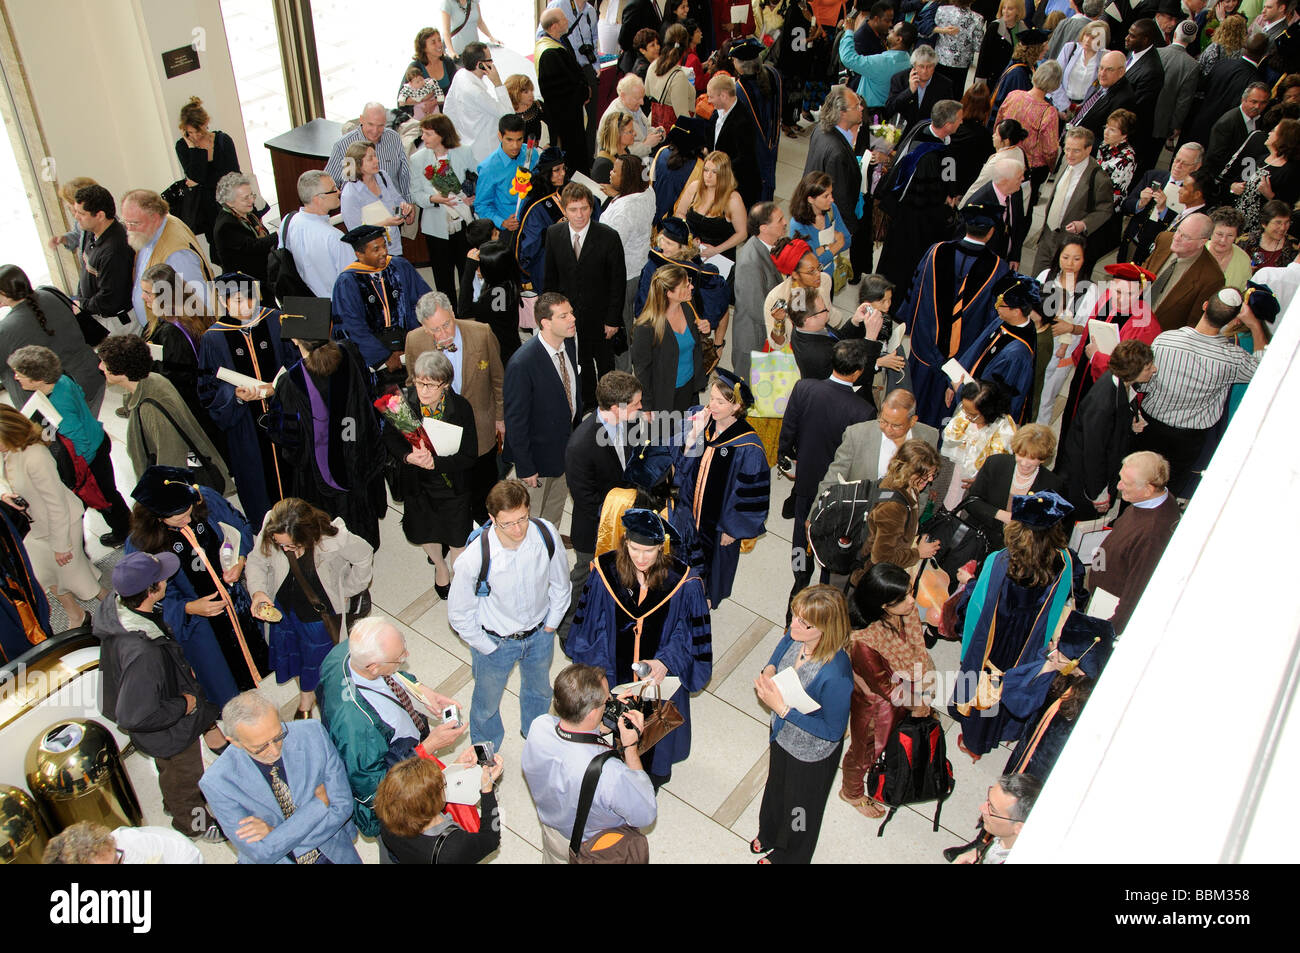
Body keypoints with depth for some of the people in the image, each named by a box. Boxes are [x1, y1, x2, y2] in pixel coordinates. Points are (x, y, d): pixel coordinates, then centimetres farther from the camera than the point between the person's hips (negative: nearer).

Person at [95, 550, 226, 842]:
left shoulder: (115, 603, -19)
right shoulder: (142, 653, -47)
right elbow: (133, 716, -39)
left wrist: (183, 669, 3)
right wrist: (184, 705, -25)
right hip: (173, 735, -7)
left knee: (170, 768, 35)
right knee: (184, 774, 24)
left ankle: (175, 801, 63)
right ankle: (191, 823, 52)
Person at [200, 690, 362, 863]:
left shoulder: (313, 735, -15)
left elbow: (342, 807, -11)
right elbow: (261, 853, -17)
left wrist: (275, 833, -18)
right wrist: (319, 803, -17)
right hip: (279, 861, -1)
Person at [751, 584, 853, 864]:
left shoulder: (835, 675, -43)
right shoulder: (794, 637, -24)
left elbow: (833, 731, -29)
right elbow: (780, 650, 3)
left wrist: (784, 708, -34)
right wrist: (768, 671, -18)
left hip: (810, 754, -6)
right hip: (781, 735, 6)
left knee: (799, 806, 26)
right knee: (775, 788, 35)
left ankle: (787, 856, 58)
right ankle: (769, 835, 67)